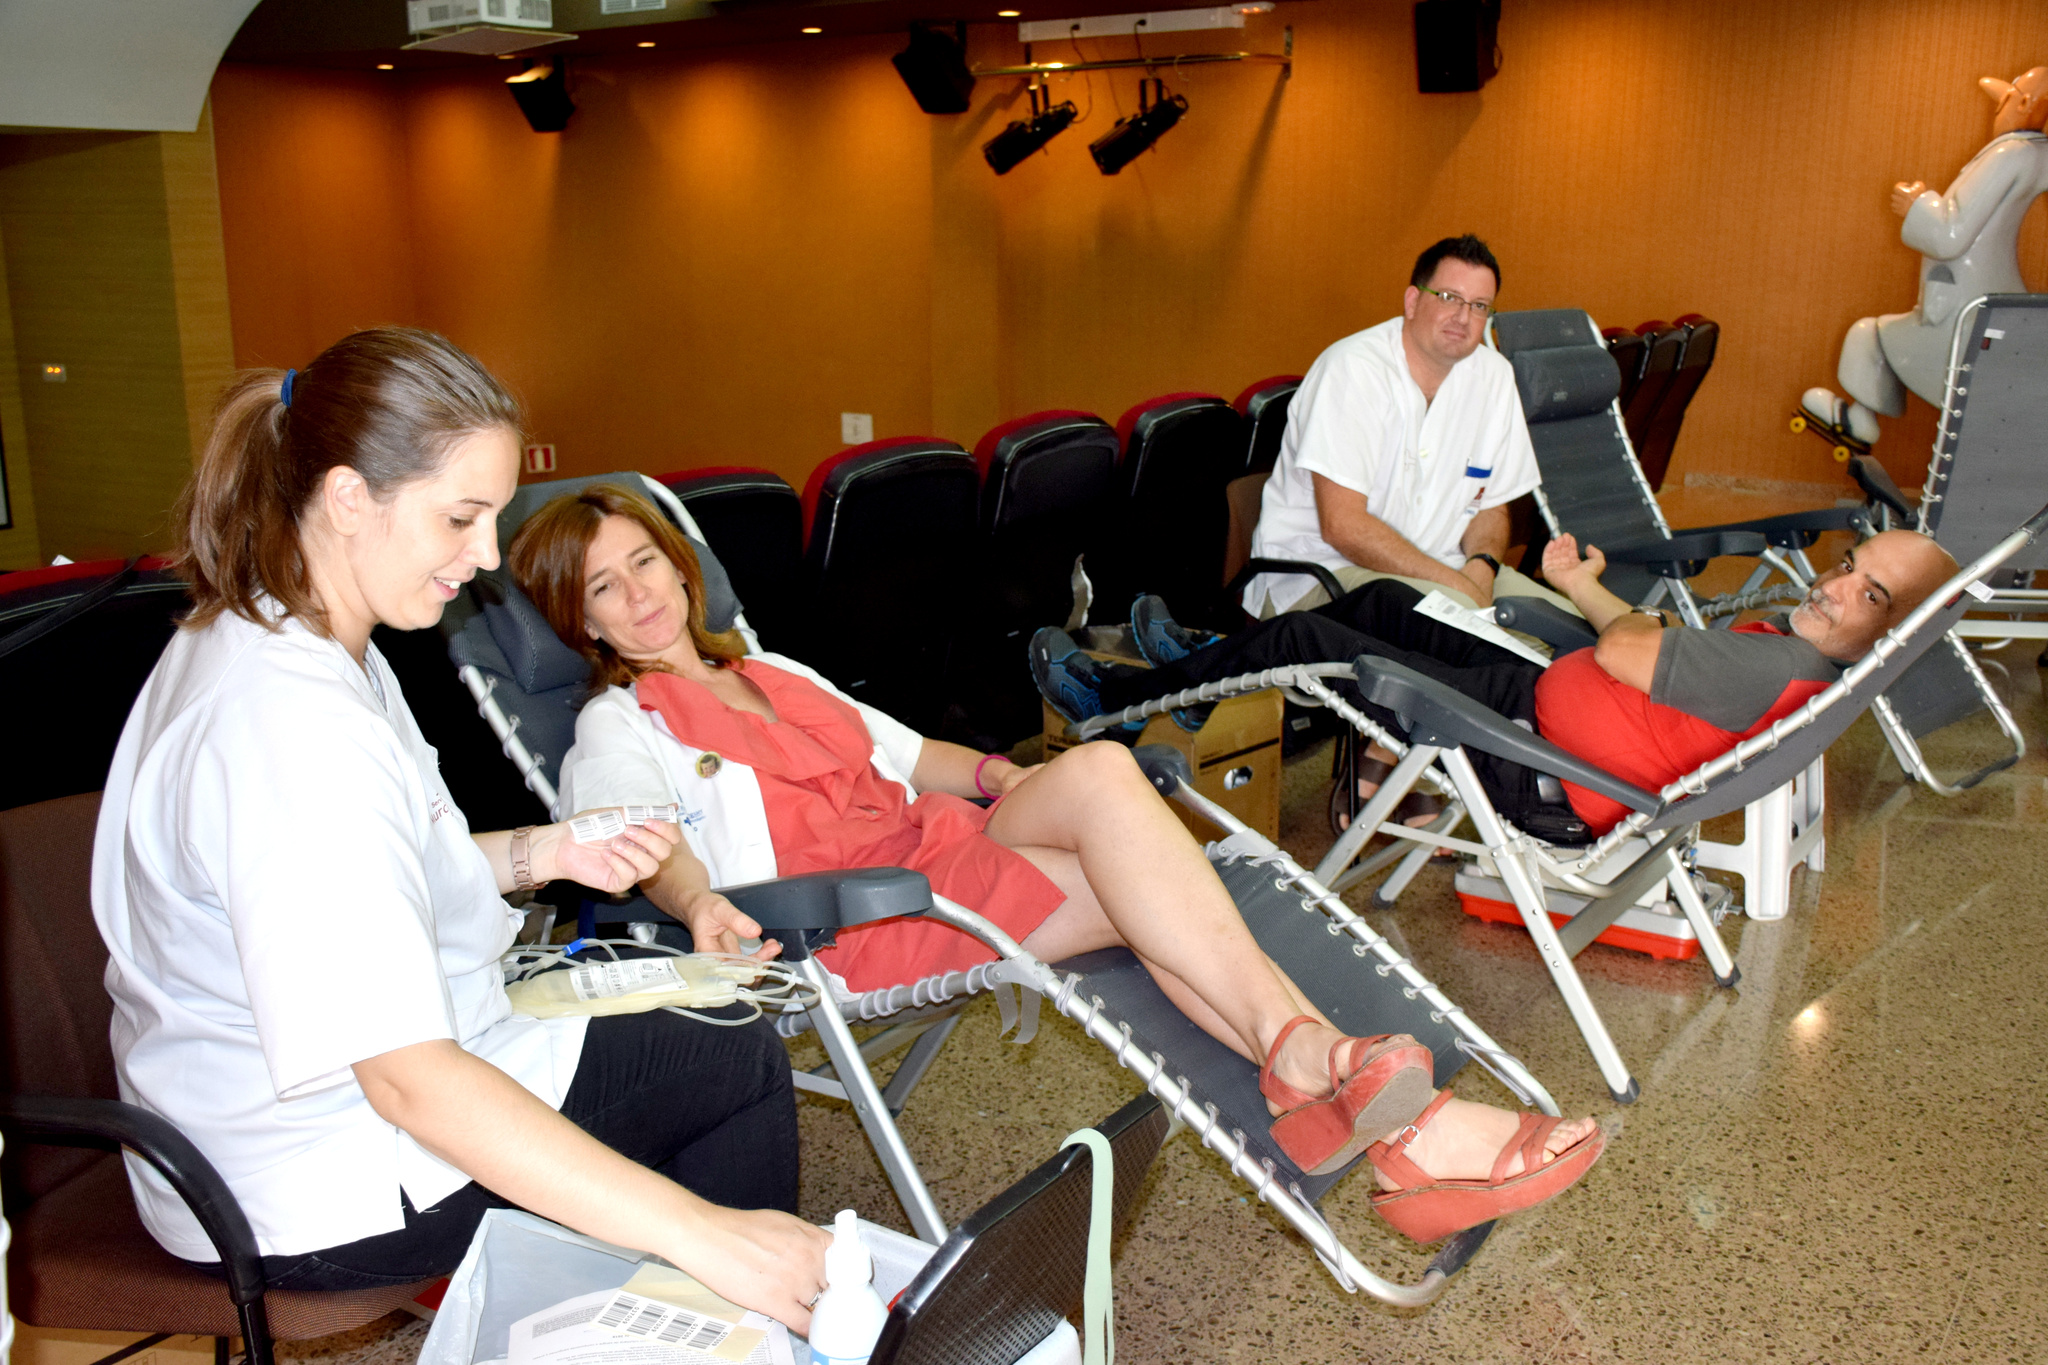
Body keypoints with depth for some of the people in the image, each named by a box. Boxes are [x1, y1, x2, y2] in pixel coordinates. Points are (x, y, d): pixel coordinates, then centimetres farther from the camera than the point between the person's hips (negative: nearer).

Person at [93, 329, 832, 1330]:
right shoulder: (291, 724, -31)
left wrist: (541, 853, -1)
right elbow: (409, 1080, -36)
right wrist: (705, 1235, -39)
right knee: (745, 1068, 2)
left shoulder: (260, 638, 3)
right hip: (322, 1190, -10)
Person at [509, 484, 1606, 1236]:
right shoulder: (616, 732, 10)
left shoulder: (773, 673, 30)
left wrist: (1001, 774, 12)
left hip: (940, 841, 6)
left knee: (1097, 770, -25)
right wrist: (696, 904, -32)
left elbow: (904, 753, 31)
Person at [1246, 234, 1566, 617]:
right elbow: (1342, 524, -22)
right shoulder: (1353, 369, -16)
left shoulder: (1493, 376, 5)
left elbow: (1491, 506, 14)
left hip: (1434, 564, 7)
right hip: (1322, 568, -7)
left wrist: (1482, 565, -10)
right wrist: (1456, 584, -24)